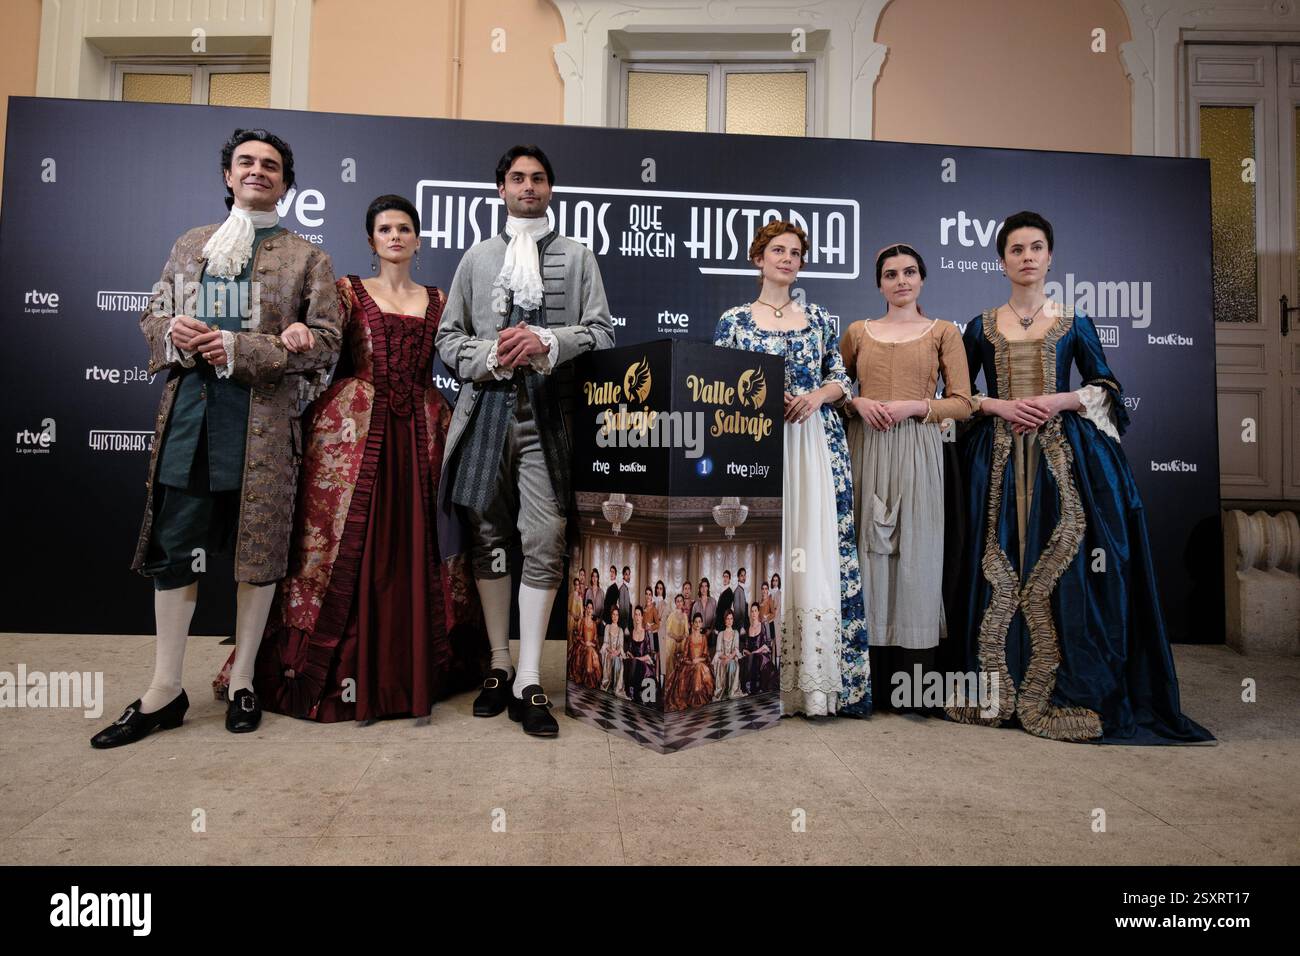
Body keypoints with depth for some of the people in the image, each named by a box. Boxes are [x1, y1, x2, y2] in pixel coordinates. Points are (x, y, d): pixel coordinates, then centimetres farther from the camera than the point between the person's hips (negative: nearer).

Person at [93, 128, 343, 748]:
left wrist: (240, 349, -13)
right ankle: (165, 690, 15)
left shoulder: (307, 258, 6)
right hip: (190, 408, 3)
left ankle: (242, 680, 17)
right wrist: (174, 333, -6)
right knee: (172, 545, 4)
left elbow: (324, 343, -3)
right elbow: (152, 315, 19)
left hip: (263, 416, -3)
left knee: (258, 544, 2)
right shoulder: (191, 245, 18)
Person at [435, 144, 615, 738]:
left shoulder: (578, 257, 15)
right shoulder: (477, 258, 19)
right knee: (489, 540, 6)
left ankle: (529, 682, 0)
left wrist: (547, 342, -12)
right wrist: (491, 354, -7)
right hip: (487, 411, 2)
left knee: (545, 544, -8)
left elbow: (602, 332, 5)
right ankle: (500, 667, 19)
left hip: (549, 416, -2)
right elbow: (447, 337, 13)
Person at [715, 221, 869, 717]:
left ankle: (817, 680, 6)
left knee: (820, 552, -3)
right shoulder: (734, 320, 8)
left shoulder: (819, 318, 14)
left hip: (817, 445, 2)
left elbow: (841, 382, 12)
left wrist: (818, 395, -8)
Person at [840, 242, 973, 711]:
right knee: (869, 553, 1)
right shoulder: (858, 332, 13)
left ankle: (912, 685, 9)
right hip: (867, 451, 1)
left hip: (917, 452, -1)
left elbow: (962, 403, 4)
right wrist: (858, 403, -4)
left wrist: (913, 406, -12)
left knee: (914, 555, -1)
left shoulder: (943, 332, 8)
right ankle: (871, 683, 11)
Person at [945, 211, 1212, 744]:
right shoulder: (981, 327, 11)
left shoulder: (1073, 323, 10)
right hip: (998, 459, 0)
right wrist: (998, 405, -8)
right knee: (998, 571, -2)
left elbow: (1107, 389, 9)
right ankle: (996, 692, 6)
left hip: (1063, 457, 0)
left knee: (1061, 569, -5)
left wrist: (1060, 400, -8)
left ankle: (1064, 696, 4)